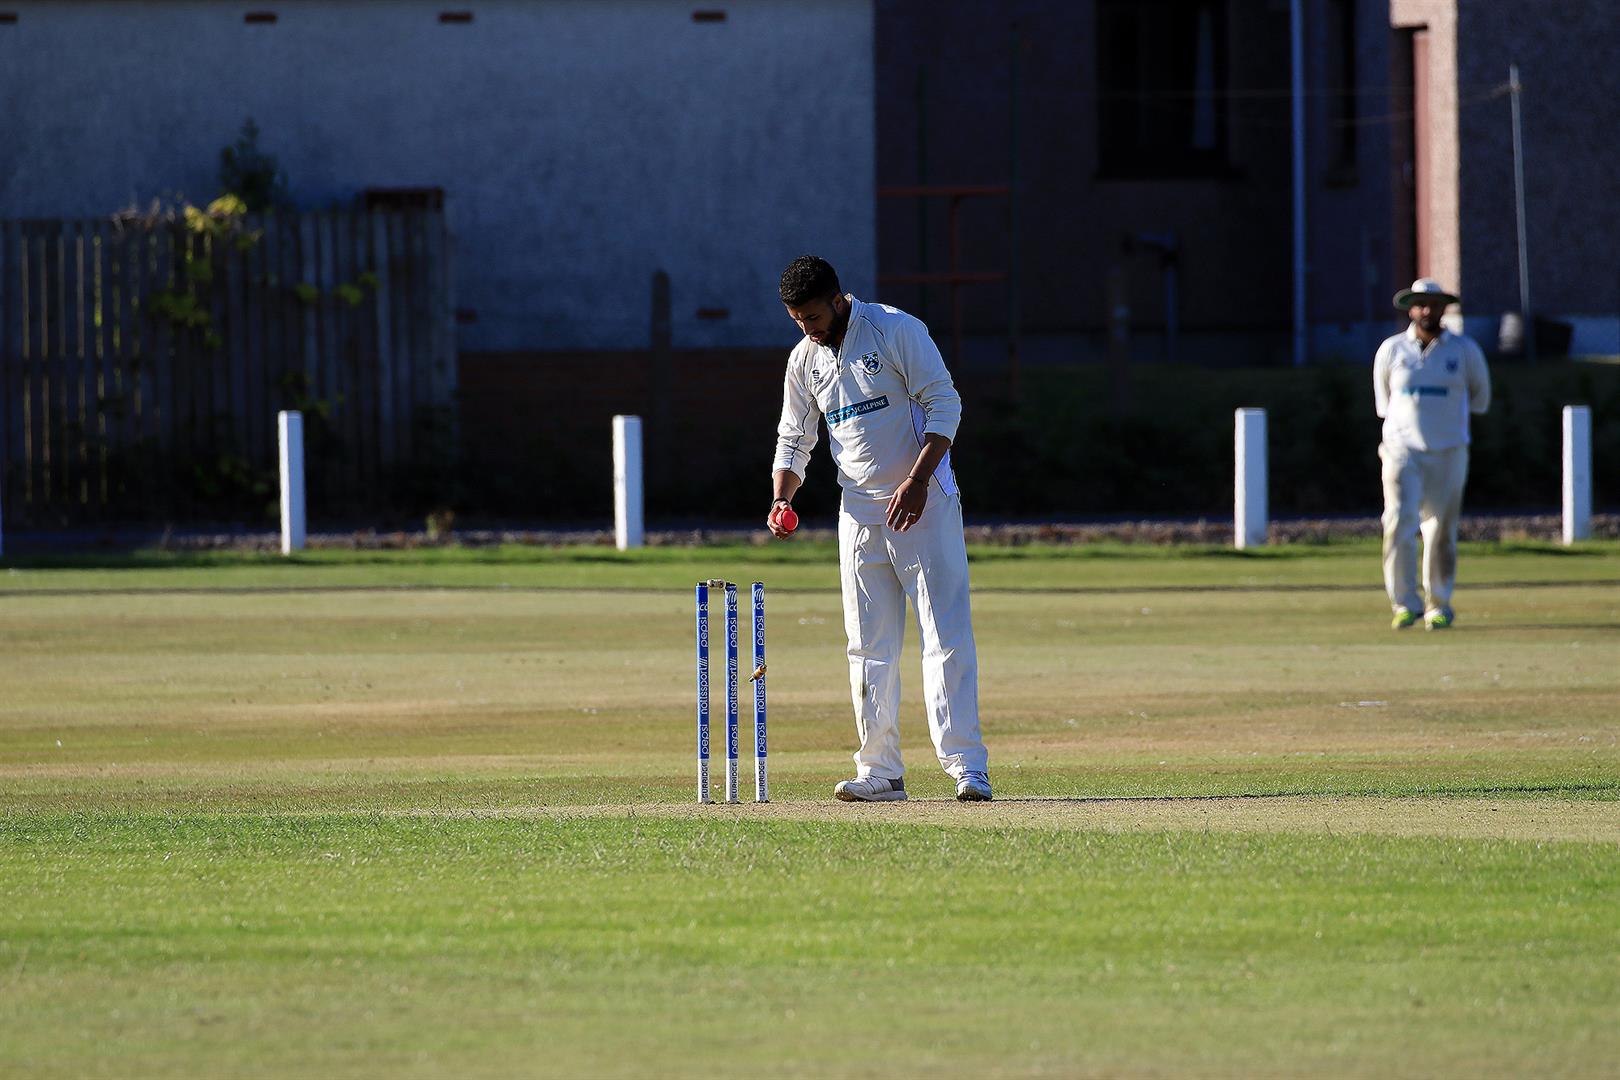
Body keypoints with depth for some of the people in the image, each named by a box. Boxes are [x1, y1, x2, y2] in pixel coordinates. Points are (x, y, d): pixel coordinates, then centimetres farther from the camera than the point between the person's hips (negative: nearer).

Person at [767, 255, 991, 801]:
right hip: (860, 514, 6)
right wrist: (781, 499, -5)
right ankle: (881, 772, 8)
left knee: (946, 635, -11)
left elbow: (944, 405, -11)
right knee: (869, 647, 4)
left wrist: (917, 481, -21)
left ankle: (967, 767, -14)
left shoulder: (897, 330, -8)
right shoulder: (804, 360, 9)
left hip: (924, 505, -6)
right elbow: (794, 441, 15)